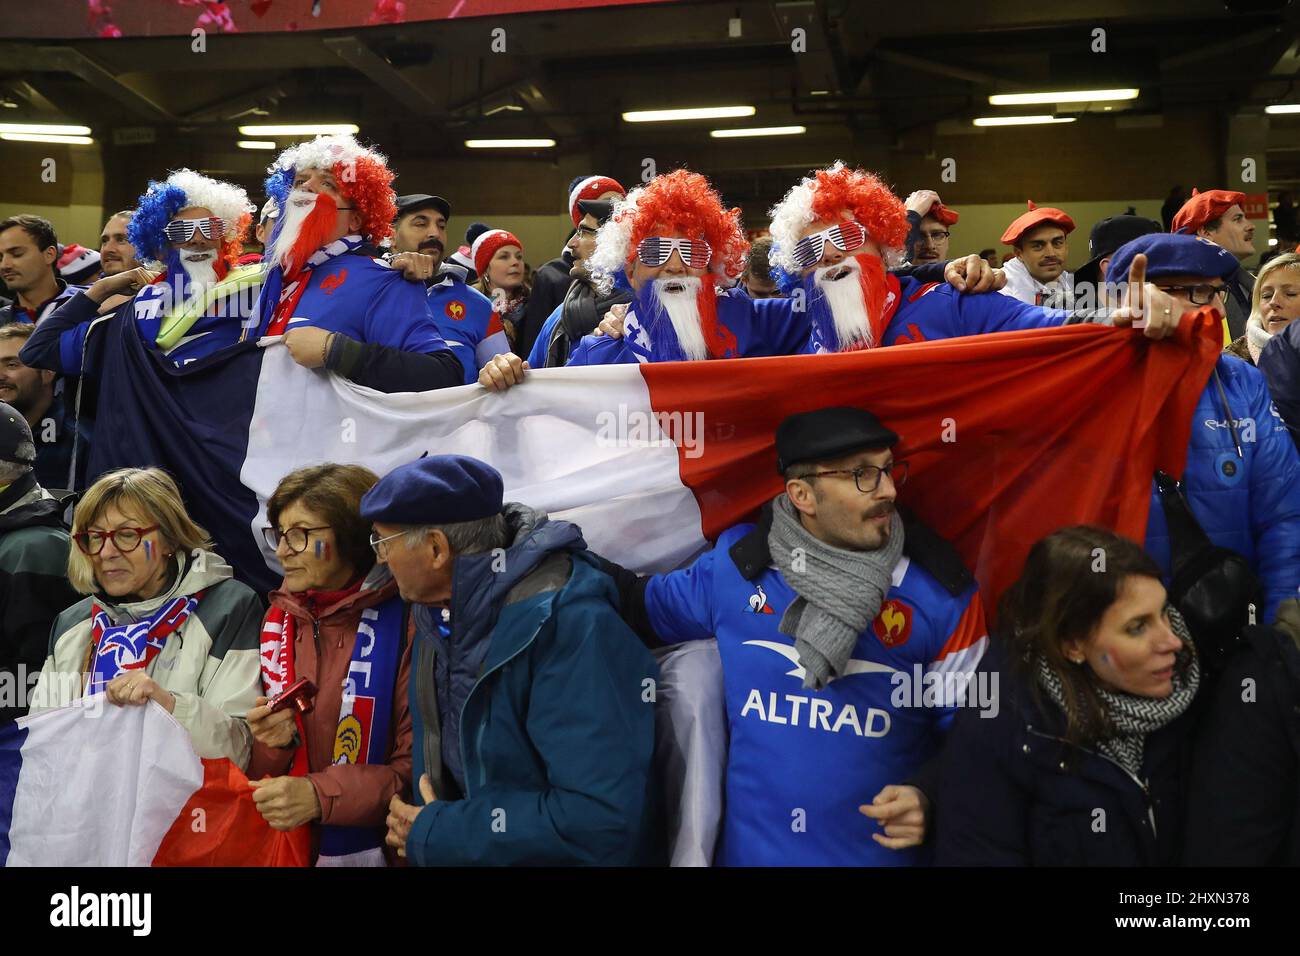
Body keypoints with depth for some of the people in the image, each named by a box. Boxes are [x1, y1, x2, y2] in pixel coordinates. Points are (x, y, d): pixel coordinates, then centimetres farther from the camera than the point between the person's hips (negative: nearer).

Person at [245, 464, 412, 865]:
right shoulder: (279, 620, 7)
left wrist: (319, 795, -17)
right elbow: (258, 773, 12)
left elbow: (418, 768, -8)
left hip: (371, 847, -4)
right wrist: (275, 744, -8)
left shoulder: (405, 622, -9)